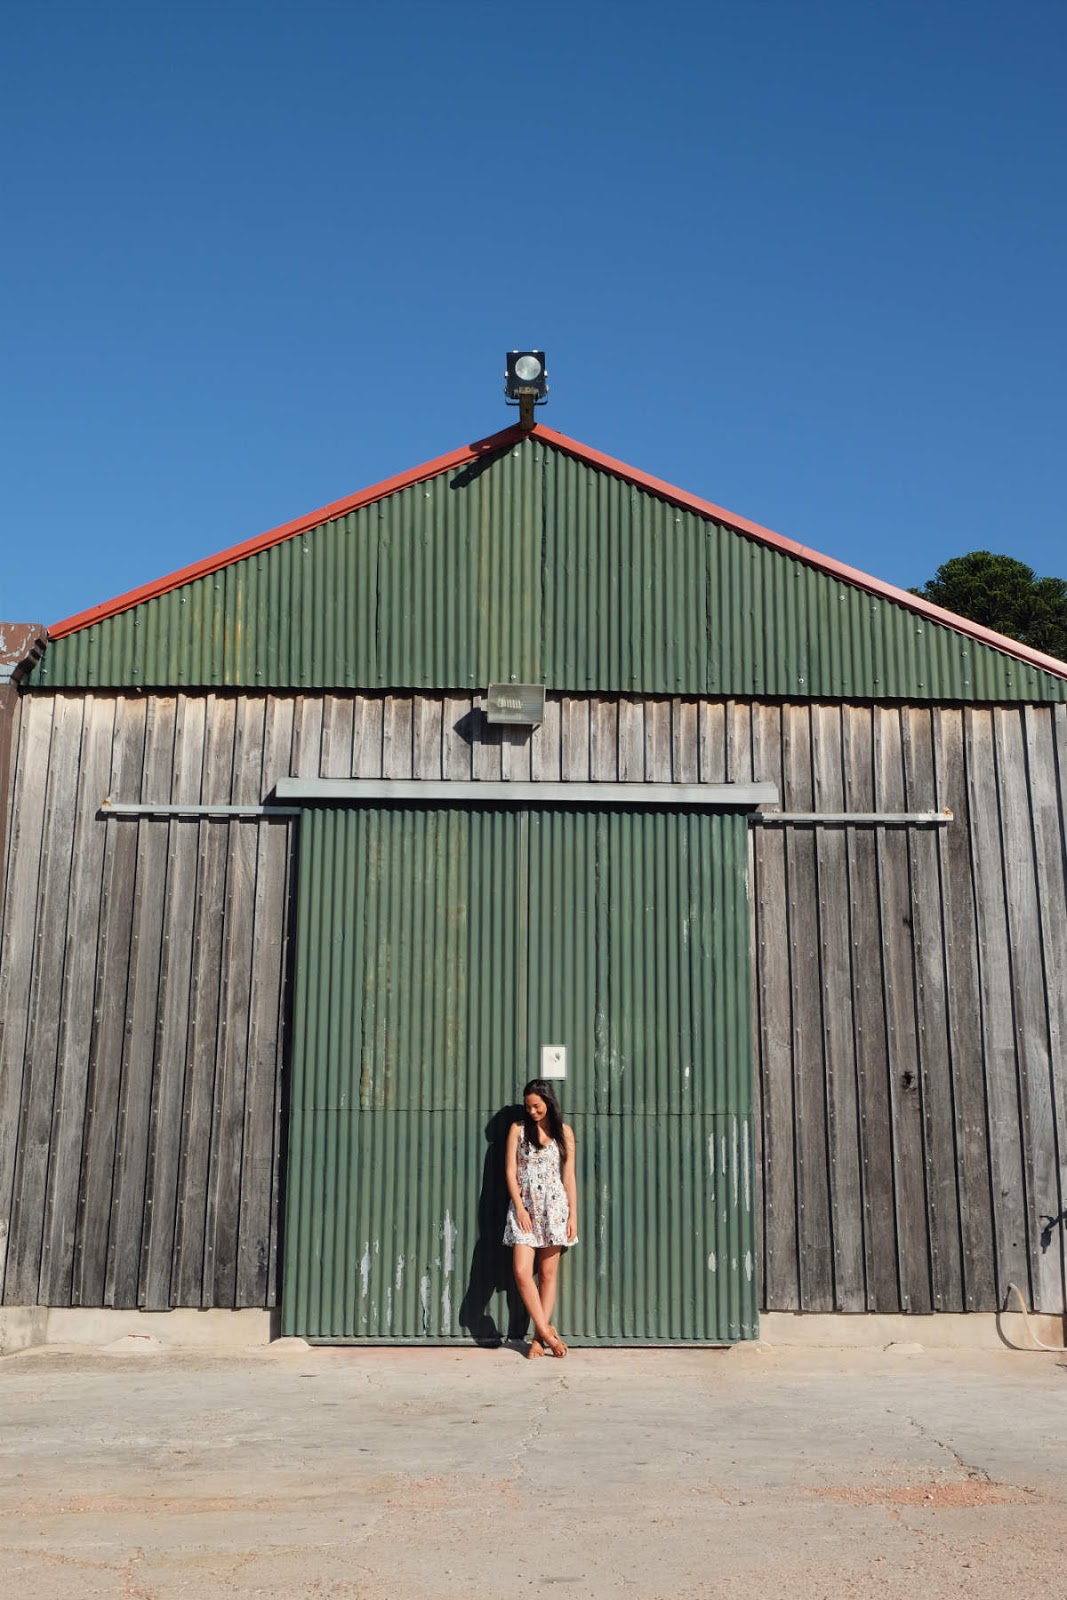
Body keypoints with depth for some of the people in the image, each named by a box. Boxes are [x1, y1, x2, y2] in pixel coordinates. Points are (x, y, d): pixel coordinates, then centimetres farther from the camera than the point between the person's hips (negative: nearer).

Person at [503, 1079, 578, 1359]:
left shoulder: (563, 1132, 5)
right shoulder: (518, 1129, 5)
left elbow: (568, 1176, 5)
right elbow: (510, 1172, 2)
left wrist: (573, 1215, 0)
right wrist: (519, 1208, -8)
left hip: (554, 1208, 0)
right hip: (524, 1207, 0)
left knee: (548, 1274, 2)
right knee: (522, 1272, -12)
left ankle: (539, 1337, 8)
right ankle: (546, 1331, -4)